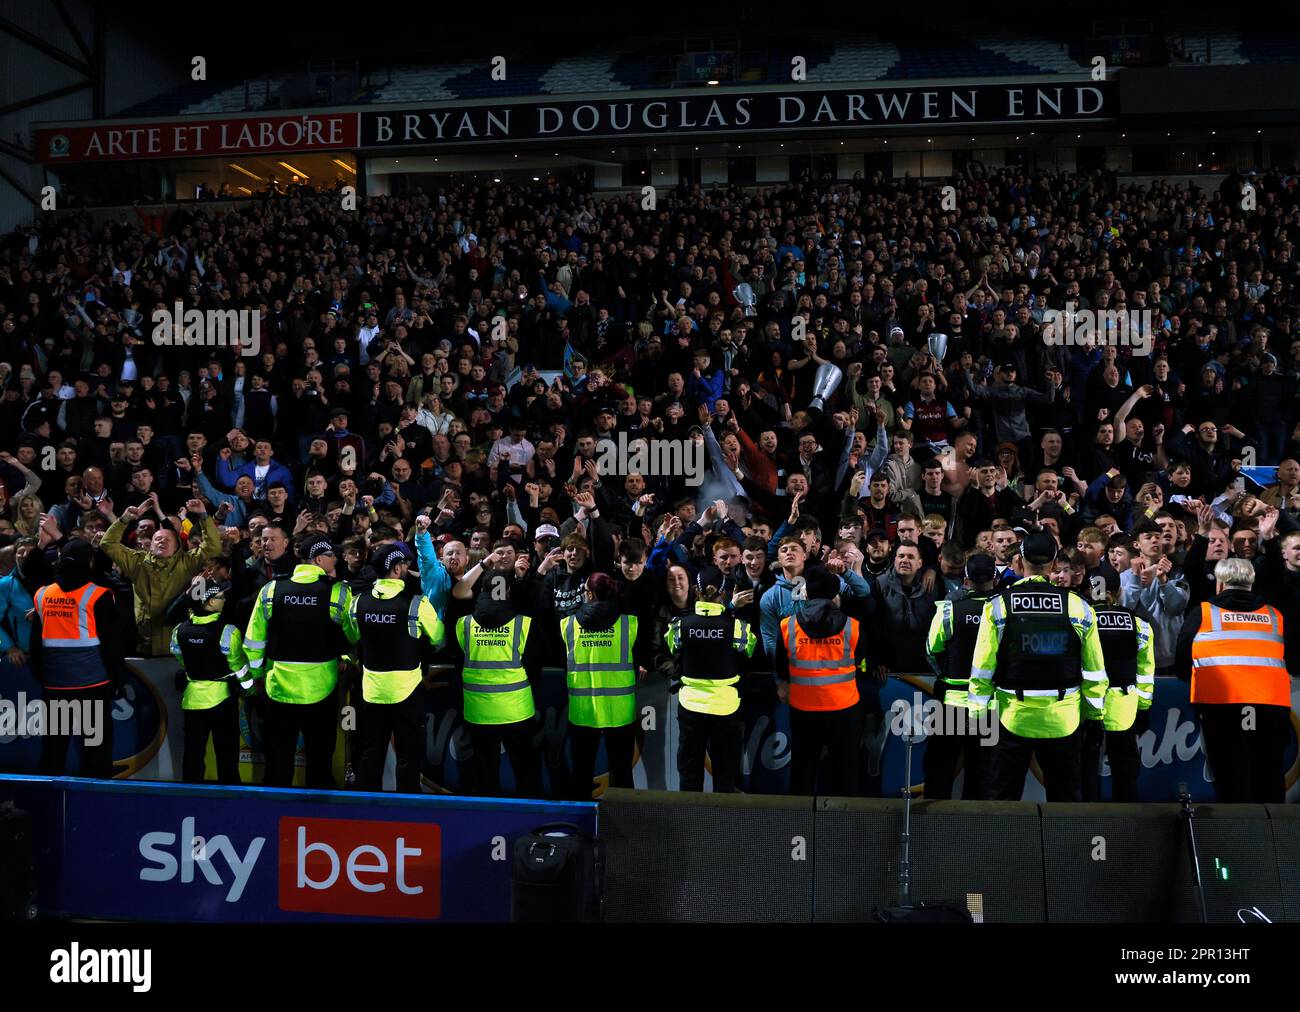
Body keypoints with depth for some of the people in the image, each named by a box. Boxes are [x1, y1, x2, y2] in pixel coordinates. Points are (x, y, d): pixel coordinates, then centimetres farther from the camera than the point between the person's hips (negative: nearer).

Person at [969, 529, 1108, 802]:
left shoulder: (998, 606, -6)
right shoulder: (1079, 607, -3)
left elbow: (983, 666, -4)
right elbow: (1093, 670, 1)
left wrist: (976, 712, 5)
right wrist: (1095, 717, 10)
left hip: (1013, 716, -1)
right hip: (1063, 719, 1)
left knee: (1003, 794, 8)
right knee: (1066, 796, 13)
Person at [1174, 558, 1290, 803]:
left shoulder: (1203, 613, 9)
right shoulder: (1275, 616, 16)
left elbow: (1182, 663, 14)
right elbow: (1290, 661, 23)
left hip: (1222, 703, -2)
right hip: (1274, 704, 3)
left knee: (1231, 777, 0)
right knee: (1269, 777, 8)